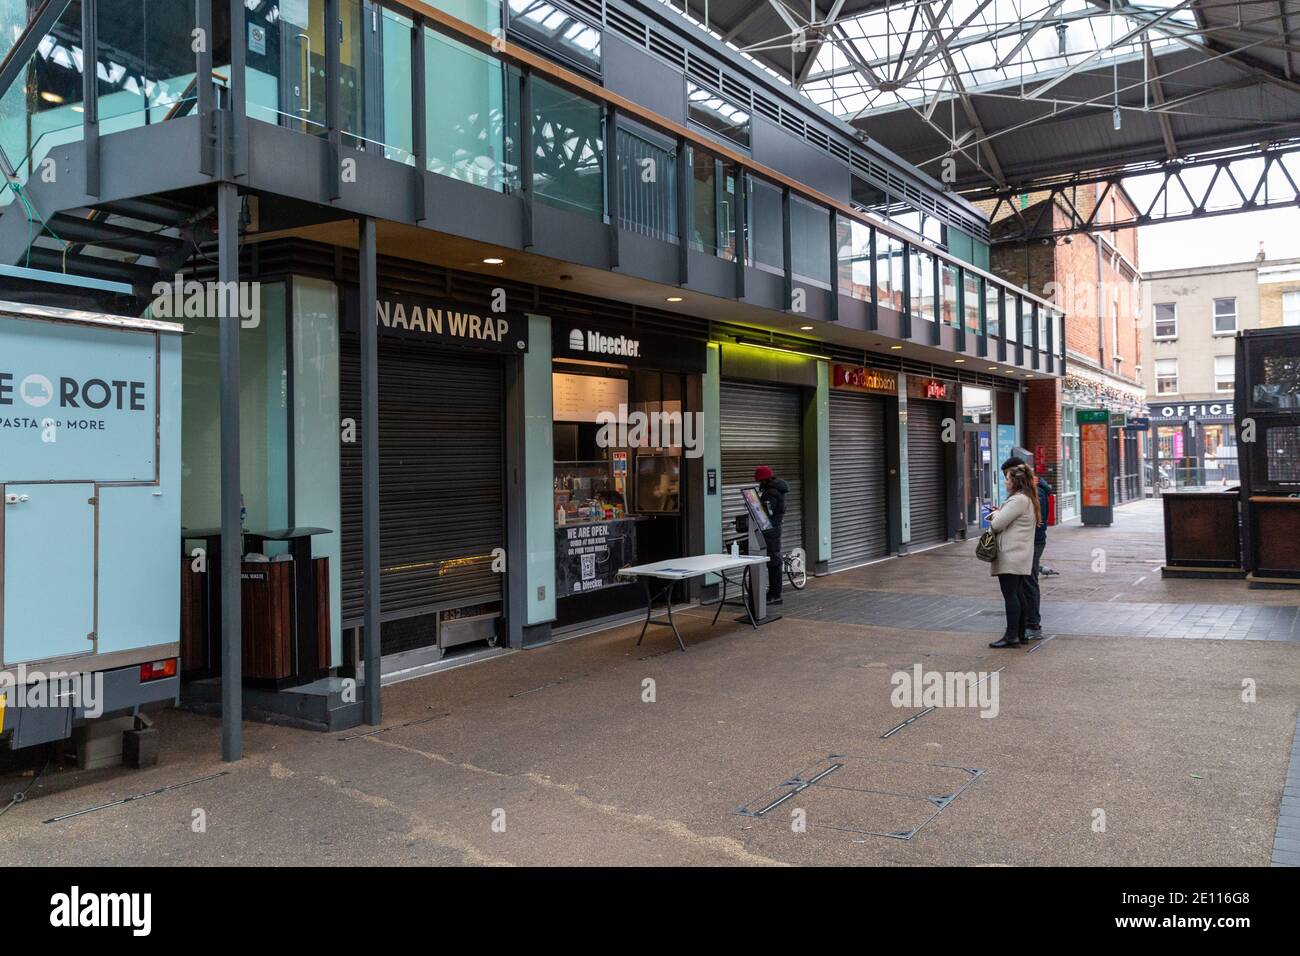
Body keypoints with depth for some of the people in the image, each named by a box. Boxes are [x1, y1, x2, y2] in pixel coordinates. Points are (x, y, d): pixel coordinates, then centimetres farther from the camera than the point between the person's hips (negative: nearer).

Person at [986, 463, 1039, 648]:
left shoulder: (1018, 500, -17)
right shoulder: (1029, 499, 17)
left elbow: (998, 524, -17)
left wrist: (995, 514, 3)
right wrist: (999, 513, 6)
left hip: (1011, 556, -10)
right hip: (1022, 556, 10)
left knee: (1010, 594, -8)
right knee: (1019, 594, 13)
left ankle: (1011, 636, -7)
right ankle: (1020, 633, 18)